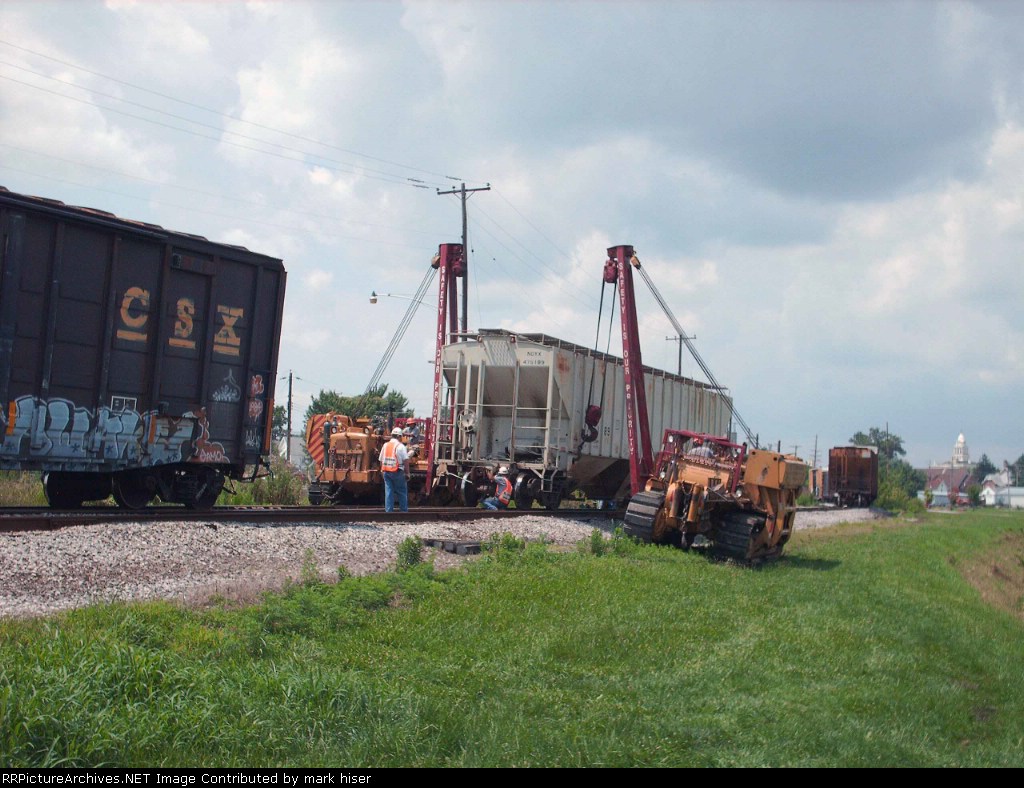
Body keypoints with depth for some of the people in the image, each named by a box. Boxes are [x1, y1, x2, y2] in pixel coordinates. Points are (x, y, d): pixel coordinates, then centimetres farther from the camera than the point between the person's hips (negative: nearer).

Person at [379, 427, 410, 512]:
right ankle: (404, 511, 8)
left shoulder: (385, 446, 9)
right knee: (402, 493, 6)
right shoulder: (400, 446, -8)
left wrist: (382, 471, 21)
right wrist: (407, 473, -6)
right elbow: (406, 461, -12)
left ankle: (388, 511, 4)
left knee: (388, 492, 6)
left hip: (386, 472, 5)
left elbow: (381, 461, 13)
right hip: (398, 472, -5)